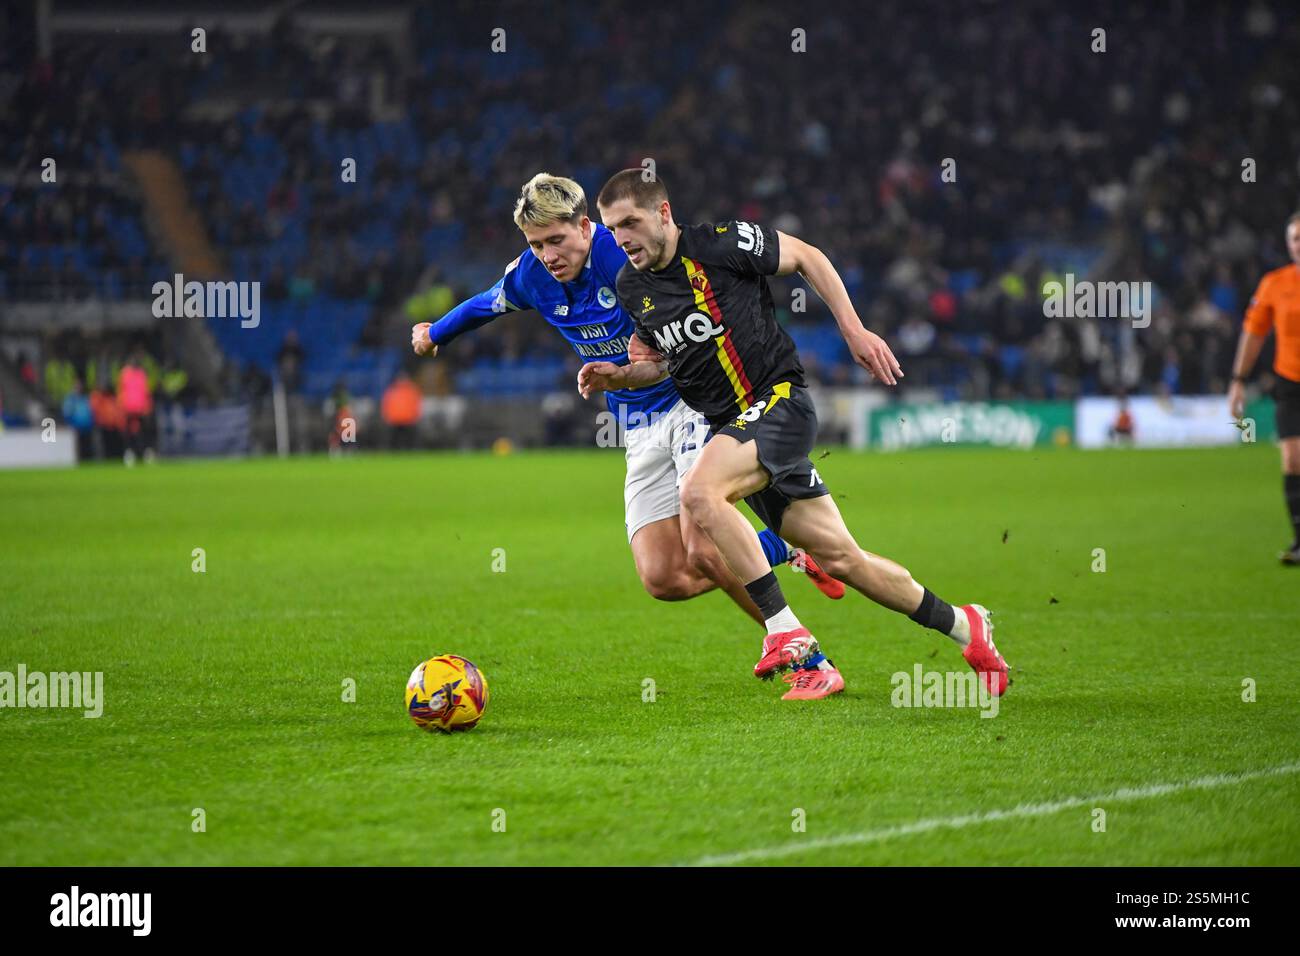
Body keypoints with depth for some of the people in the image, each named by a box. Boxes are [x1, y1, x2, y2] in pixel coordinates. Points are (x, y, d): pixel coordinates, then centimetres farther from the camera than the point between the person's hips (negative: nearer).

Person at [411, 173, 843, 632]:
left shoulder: (625, 253, -21)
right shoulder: (530, 276, -1)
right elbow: (488, 303, 22)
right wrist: (435, 334, 39)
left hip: (694, 401, -6)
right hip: (642, 430, 6)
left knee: (702, 549, -24)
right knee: (663, 580, -8)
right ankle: (782, 548, 14)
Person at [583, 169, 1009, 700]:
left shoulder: (720, 244, -13)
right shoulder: (631, 288, 6)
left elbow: (807, 257, 0)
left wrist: (853, 329, -4)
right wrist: (619, 376, 3)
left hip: (779, 399, -6)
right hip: (730, 424, 6)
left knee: (700, 493, -31)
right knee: (839, 558, 6)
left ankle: (787, 634, -26)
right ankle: (962, 626, 25)